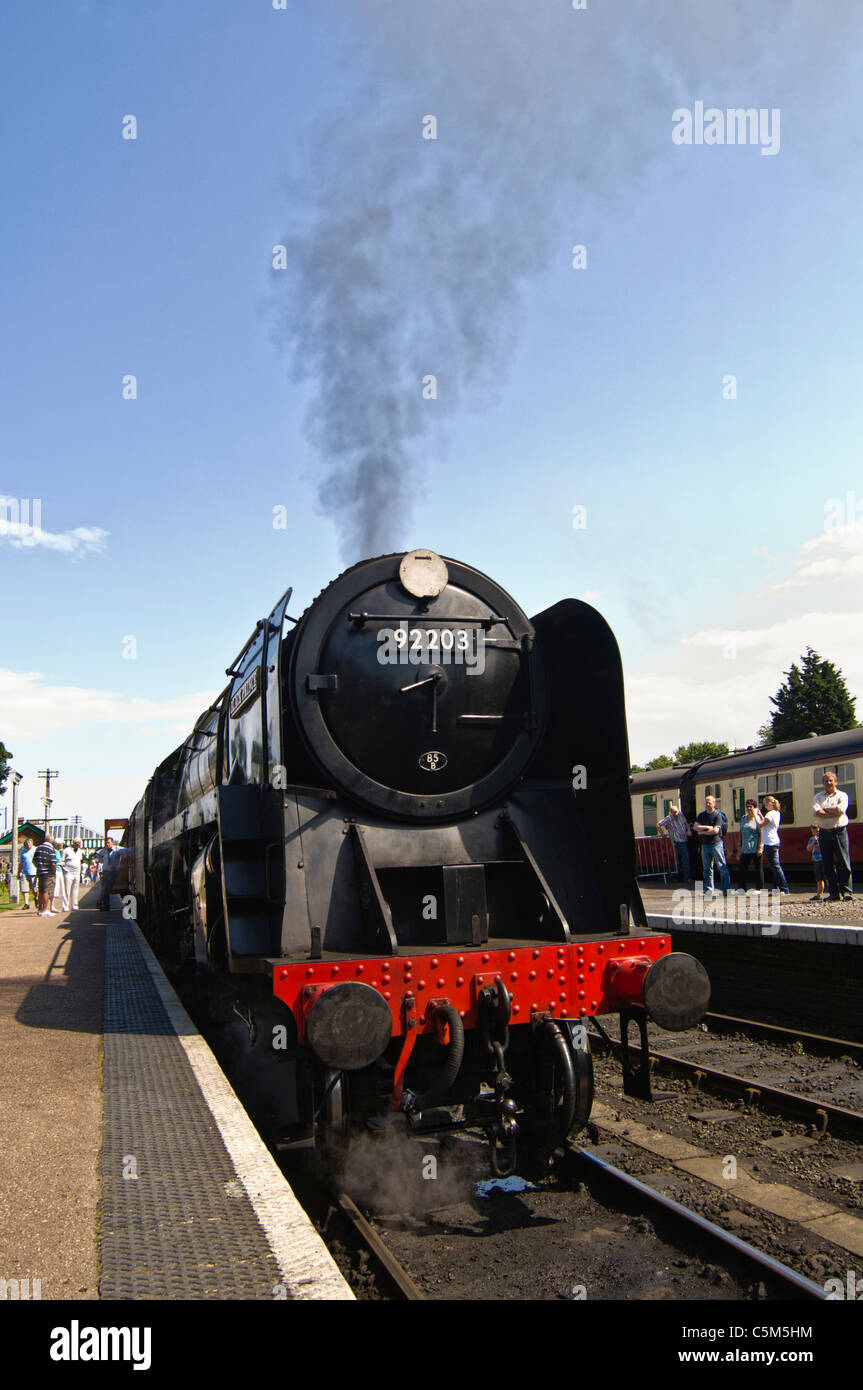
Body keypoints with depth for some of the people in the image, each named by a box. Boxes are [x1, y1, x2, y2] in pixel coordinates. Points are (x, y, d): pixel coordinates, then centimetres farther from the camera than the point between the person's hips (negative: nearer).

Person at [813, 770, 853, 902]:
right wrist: (834, 812, -11)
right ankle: (834, 893, 7)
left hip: (840, 831, -2)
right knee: (828, 865, 3)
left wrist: (824, 809, -4)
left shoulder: (842, 795, 8)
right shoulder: (818, 797, 11)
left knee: (844, 862, -8)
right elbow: (815, 812, -7)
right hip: (824, 833, 2)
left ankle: (847, 891, -5)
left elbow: (841, 809, -12)